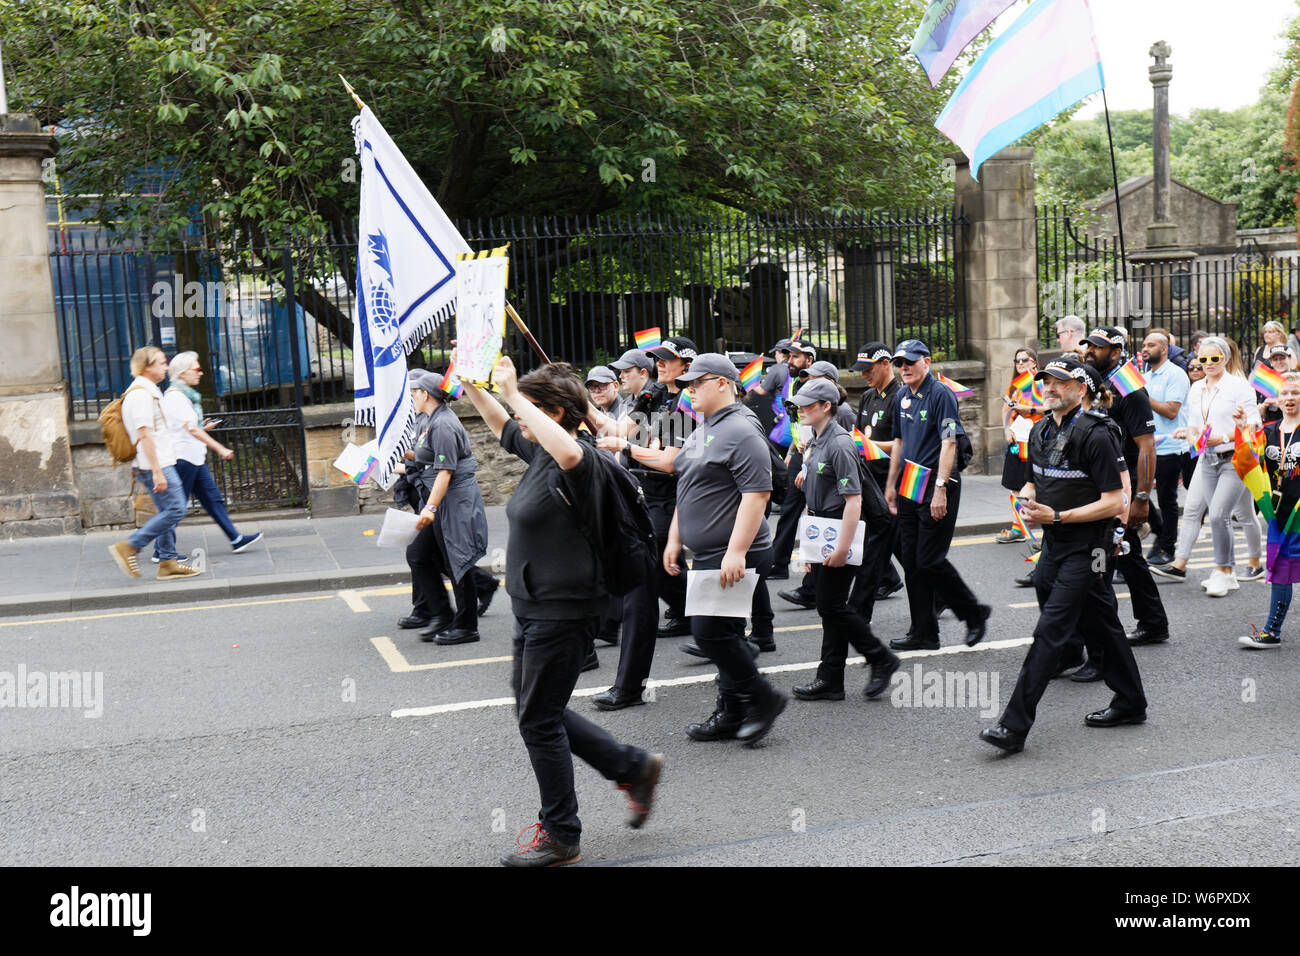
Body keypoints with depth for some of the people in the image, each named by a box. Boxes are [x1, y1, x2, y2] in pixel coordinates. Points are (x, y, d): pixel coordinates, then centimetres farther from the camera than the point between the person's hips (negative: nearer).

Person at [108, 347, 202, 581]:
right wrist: (157, 472, -24)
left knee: (168, 512, 10)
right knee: (174, 510, -11)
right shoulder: (141, 394, -15)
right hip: (155, 465, -11)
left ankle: (168, 562, 12)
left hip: (160, 464, 11)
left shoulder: (148, 391, 18)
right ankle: (128, 547, -7)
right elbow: (145, 435, -22)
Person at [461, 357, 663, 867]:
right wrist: (470, 384, 15)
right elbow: (501, 424, 27)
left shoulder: (583, 461, -20)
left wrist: (513, 392, -38)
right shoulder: (539, 452, 8)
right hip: (534, 608, 10)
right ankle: (634, 767, 29)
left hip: (564, 611, -10)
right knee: (537, 712, 18)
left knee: (539, 721, 1)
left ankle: (560, 836, 18)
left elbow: (568, 451, -45)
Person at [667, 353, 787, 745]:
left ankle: (762, 699, 3)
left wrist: (736, 551, -26)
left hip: (734, 555, -10)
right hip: (708, 555, 10)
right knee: (723, 633, 12)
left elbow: (757, 493, -22)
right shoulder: (702, 431, 17)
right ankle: (732, 714, 20)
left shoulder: (741, 433, -15)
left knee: (710, 630, -11)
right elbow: (689, 492, 25)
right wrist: (674, 539, 22)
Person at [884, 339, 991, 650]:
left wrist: (940, 488, -23)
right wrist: (892, 484, 19)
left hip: (936, 485, -8)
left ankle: (975, 613, 12)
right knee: (912, 562, 8)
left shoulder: (941, 394, -11)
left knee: (930, 560, -8)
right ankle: (924, 633, 15)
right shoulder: (903, 397, 13)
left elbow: (948, 443, -17)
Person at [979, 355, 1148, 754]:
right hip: (1054, 542, 8)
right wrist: (1028, 499, -1)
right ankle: (1130, 702, 32)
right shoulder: (1041, 431, 10)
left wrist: (1057, 516, -20)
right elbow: (1035, 482, 23)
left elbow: (1114, 502, -17)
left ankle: (1015, 725, -11)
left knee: (1050, 630, -11)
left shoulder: (1095, 435, -15)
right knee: (1103, 621, 18)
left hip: (1085, 546, -8)